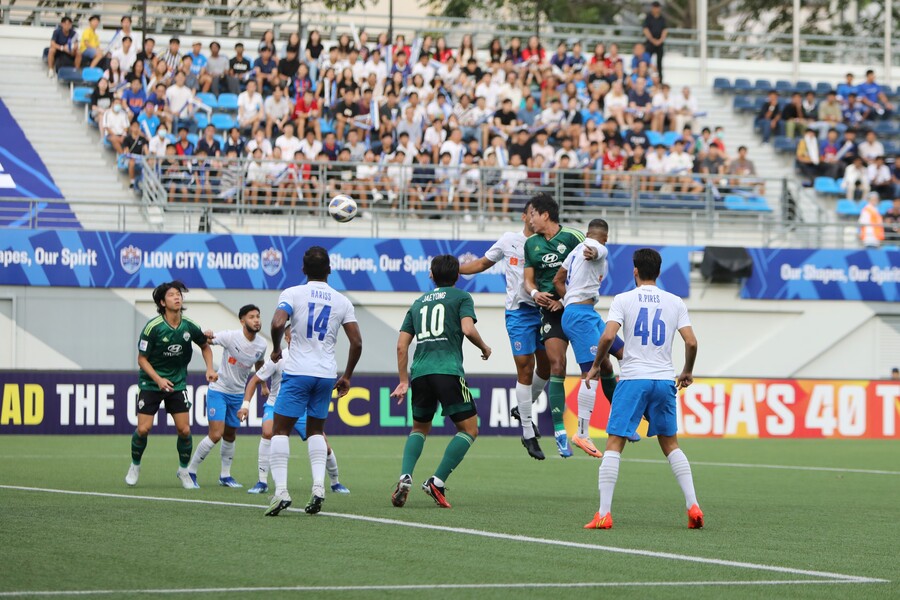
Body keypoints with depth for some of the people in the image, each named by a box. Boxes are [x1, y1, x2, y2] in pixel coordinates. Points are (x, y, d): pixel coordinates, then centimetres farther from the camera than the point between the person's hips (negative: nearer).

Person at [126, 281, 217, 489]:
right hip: (151, 383, -3)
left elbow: (205, 346, 15)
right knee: (143, 428, -9)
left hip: (178, 384, 3)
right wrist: (158, 379, -23)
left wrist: (210, 369, 1)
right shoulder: (153, 327, -17)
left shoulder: (189, 327, -6)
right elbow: (142, 359, -11)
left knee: (184, 429, -5)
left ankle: (184, 470, 16)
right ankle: (135, 466, 17)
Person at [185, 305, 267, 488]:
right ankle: (190, 471, -1)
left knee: (230, 435, 13)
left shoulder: (261, 344, -2)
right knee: (216, 434, -14)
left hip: (238, 394, 6)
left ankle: (225, 475, 26)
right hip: (218, 389, -6)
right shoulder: (231, 337, -19)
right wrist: (207, 337, -49)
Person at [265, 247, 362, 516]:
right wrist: (347, 376, 17)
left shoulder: (292, 294, -3)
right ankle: (318, 486, 1)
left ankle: (281, 490, -11)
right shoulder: (342, 301, 7)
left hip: (297, 372, -4)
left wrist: (276, 349, 1)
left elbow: (278, 323, -19)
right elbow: (356, 342, 5)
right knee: (316, 430, 19)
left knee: (281, 430, 3)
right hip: (327, 373, 4)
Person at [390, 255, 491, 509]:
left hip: (420, 373, 5)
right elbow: (468, 329, -9)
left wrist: (403, 381, 23)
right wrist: (484, 348, 10)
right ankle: (437, 482, -9)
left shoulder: (418, 302, 22)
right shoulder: (461, 297, 9)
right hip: (448, 371, -5)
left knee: (419, 428, 23)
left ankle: (405, 477, -2)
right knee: (469, 429, 5)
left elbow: (401, 346, 18)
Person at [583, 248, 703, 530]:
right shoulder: (675, 302, 8)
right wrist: (687, 372, 18)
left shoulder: (623, 300, 0)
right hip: (665, 380, 3)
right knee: (671, 445, 16)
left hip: (633, 379, -3)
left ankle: (603, 513, -10)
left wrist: (596, 366, 4)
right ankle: (693, 506, 6)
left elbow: (608, 337, -12)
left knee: (614, 445, -1)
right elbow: (691, 342, 1)